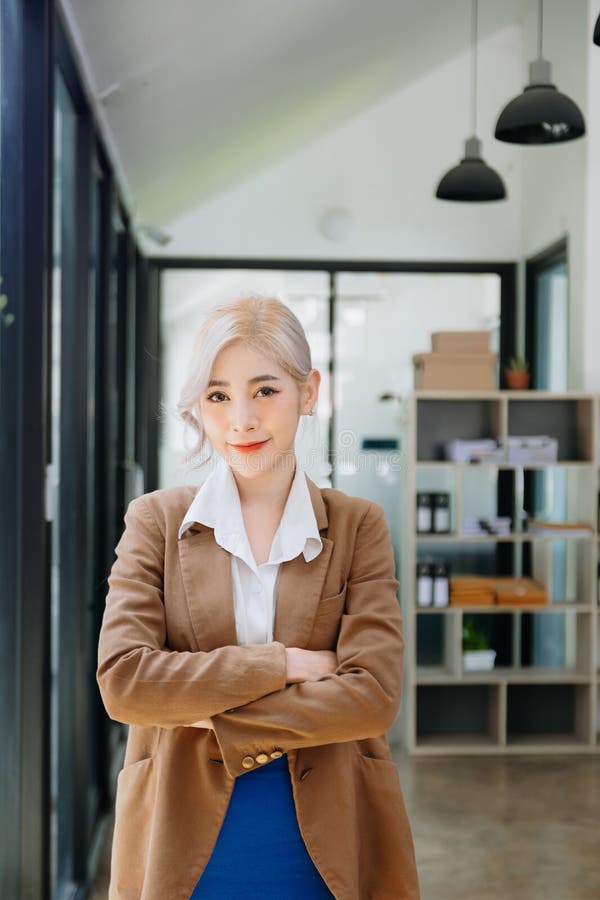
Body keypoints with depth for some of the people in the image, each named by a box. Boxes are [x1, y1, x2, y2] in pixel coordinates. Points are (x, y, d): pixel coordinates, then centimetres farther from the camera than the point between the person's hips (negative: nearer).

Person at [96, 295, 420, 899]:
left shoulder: (359, 526, -1)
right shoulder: (155, 521, 0)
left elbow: (373, 696, -11)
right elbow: (121, 679, -12)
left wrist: (210, 716, -15)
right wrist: (284, 663, -16)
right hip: (184, 850, 0)